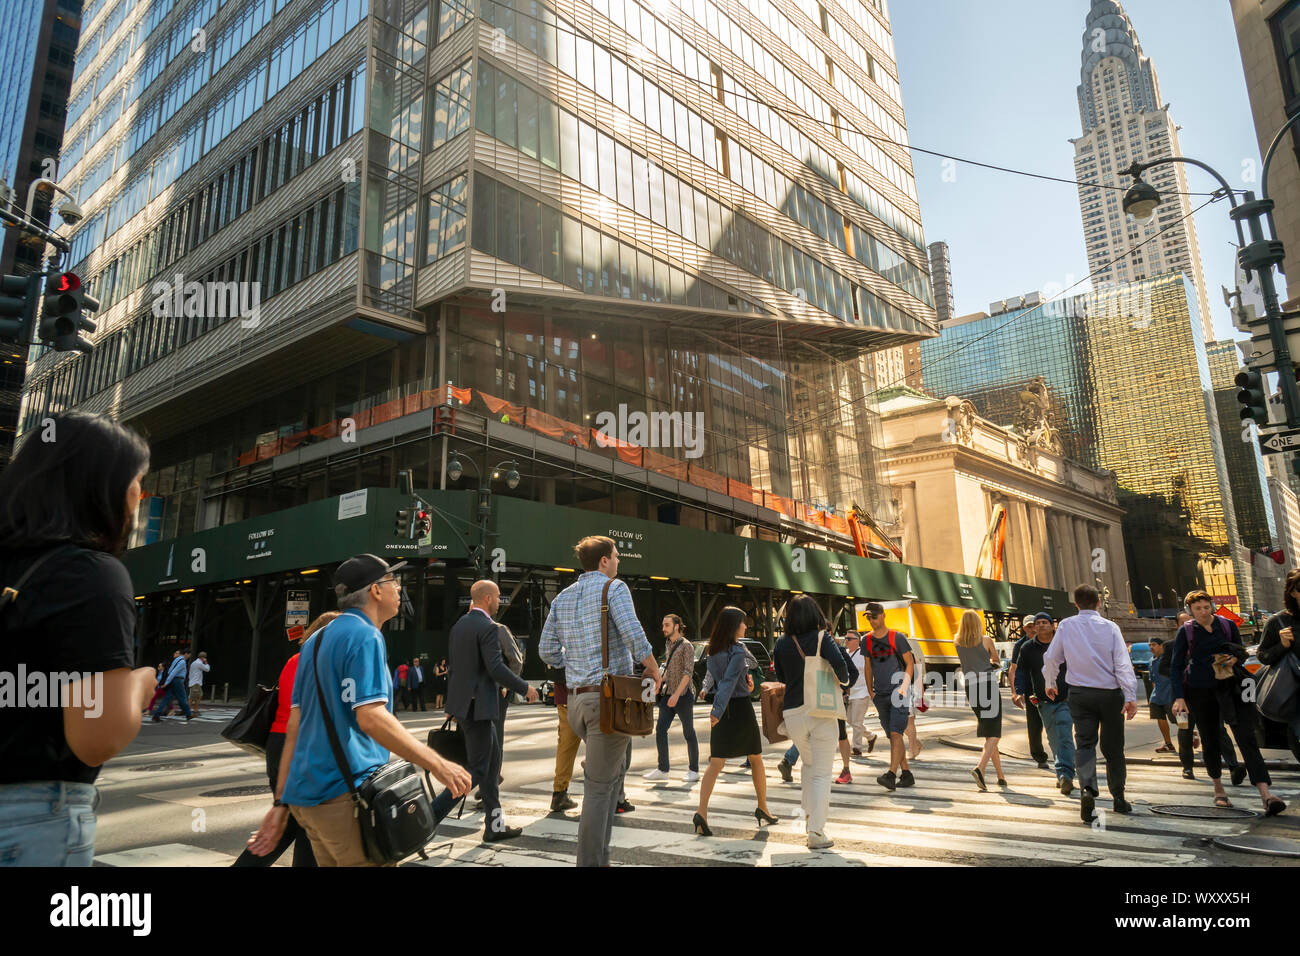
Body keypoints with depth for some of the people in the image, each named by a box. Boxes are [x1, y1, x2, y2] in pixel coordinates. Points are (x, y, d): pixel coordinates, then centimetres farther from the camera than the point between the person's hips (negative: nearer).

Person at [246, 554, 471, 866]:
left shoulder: (316, 640, 15)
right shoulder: (364, 636, -12)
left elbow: (294, 725, 14)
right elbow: (371, 717, -22)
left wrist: (281, 801, 15)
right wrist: (437, 765, -19)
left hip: (307, 794, 9)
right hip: (346, 794, -9)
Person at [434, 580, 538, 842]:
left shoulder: (458, 625, 12)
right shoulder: (488, 627, -15)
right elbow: (496, 668, -21)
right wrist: (525, 688, -9)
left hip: (462, 701, 10)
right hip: (477, 705, -10)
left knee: (493, 757, 16)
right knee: (477, 769, -2)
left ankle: (495, 826, 22)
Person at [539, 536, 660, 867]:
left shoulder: (563, 597, 13)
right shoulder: (614, 587, -7)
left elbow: (547, 650, 11)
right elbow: (634, 635, -20)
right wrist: (653, 670, -5)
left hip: (576, 699, 7)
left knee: (615, 768, 25)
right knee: (599, 786, -1)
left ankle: (598, 855, 27)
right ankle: (591, 861, 6)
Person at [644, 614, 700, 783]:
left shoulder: (686, 646, -10)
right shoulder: (670, 645, 14)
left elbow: (688, 672, -17)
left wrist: (676, 694, -24)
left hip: (683, 695, -7)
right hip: (668, 694, 7)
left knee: (688, 733, 2)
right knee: (660, 729, -1)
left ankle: (693, 770, 13)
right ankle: (662, 769, 4)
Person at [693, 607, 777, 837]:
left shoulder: (712, 652, 5)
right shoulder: (737, 652, -16)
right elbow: (728, 682, -26)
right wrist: (718, 711, -34)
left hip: (722, 711, 5)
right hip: (741, 708, -5)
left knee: (715, 764, 0)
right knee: (756, 760, 16)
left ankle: (702, 813, -16)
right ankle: (763, 809, 28)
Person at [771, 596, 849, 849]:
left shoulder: (781, 643, 2)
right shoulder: (821, 638, -7)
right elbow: (840, 664, -21)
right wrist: (844, 681, -1)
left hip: (792, 712, 3)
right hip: (820, 710, -3)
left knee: (809, 763, 26)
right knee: (822, 772, 4)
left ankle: (809, 815, 27)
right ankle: (816, 832, 0)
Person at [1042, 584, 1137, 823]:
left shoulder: (1066, 626, -1)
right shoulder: (1110, 627, -4)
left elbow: (1051, 658, 4)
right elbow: (1123, 664, -11)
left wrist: (1049, 684, 20)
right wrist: (1131, 697, -13)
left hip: (1079, 694, 0)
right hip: (1110, 693, 0)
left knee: (1084, 743, 0)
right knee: (1113, 747, 12)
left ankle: (1088, 789, -23)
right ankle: (1118, 798, 22)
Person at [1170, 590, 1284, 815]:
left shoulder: (1228, 625, 3)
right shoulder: (1186, 632, -2)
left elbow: (1241, 651, 14)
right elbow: (1176, 666, -1)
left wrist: (1234, 659, -11)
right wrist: (1179, 697, -8)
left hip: (1230, 685, 1)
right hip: (1200, 690, 0)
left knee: (1246, 736, -11)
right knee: (1210, 739, 9)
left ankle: (1265, 793, -17)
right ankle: (1218, 788, 26)